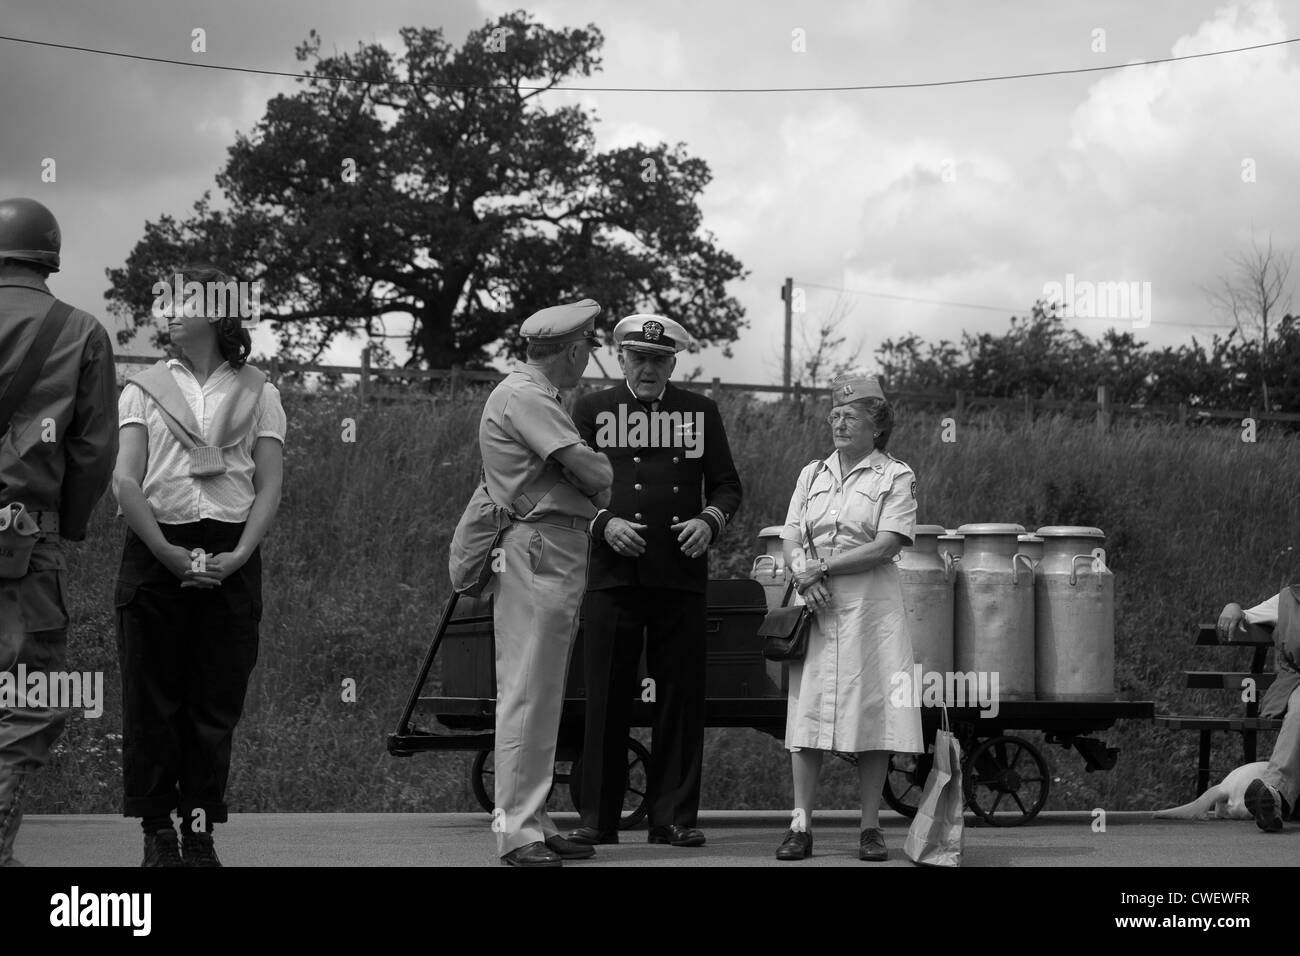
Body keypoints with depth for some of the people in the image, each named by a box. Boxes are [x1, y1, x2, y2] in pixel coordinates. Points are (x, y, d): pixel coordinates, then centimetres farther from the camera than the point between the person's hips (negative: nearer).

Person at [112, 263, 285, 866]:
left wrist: (238, 556, -13)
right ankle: (158, 831, 4)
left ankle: (200, 828, 6)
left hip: (231, 559, 0)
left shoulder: (257, 392, 11)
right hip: (156, 551, 0)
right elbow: (126, 481, -1)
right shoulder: (143, 389, 11)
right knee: (152, 699, -1)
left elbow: (270, 488, 3)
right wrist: (169, 554, -14)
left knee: (217, 703, 0)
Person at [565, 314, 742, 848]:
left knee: (681, 697, 2)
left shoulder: (700, 412, 14)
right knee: (606, 698, -1)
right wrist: (603, 523, -11)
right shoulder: (592, 410, 9)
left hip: (681, 575, 2)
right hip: (612, 573, -2)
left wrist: (710, 520, -5)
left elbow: (726, 484, 15)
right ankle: (598, 818, 5)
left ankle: (674, 817, 7)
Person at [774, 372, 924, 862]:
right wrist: (804, 577, -11)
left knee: (873, 711, -4)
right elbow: (791, 537, 9)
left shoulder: (895, 476, 2)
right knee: (807, 710, -3)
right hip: (816, 603, 3)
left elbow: (886, 546, -9)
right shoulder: (812, 474, 16)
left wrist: (821, 568, -11)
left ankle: (870, 827, 2)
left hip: (870, 602, -3)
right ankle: (801, 826, -3)